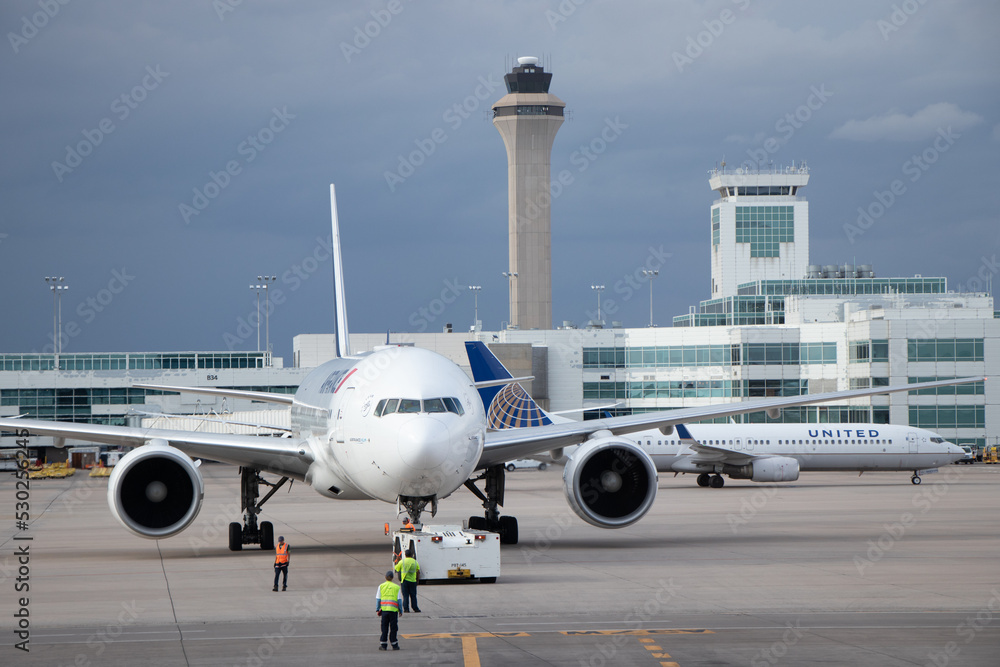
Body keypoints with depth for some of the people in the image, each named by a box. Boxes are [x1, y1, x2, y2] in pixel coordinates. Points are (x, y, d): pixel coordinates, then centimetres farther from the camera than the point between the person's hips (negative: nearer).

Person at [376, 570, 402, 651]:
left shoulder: (381, 586, 6)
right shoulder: (396, 587, 2)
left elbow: (378, 599, 4)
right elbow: (399, 599, 1)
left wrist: (377, 609, 10)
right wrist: (400, 610, 8)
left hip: (384, 609, 1)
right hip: (394, 610, -1)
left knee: (384, 628, 7)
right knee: (393, 628, 5)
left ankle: (383, 644, 4)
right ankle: (394, 645, 7)